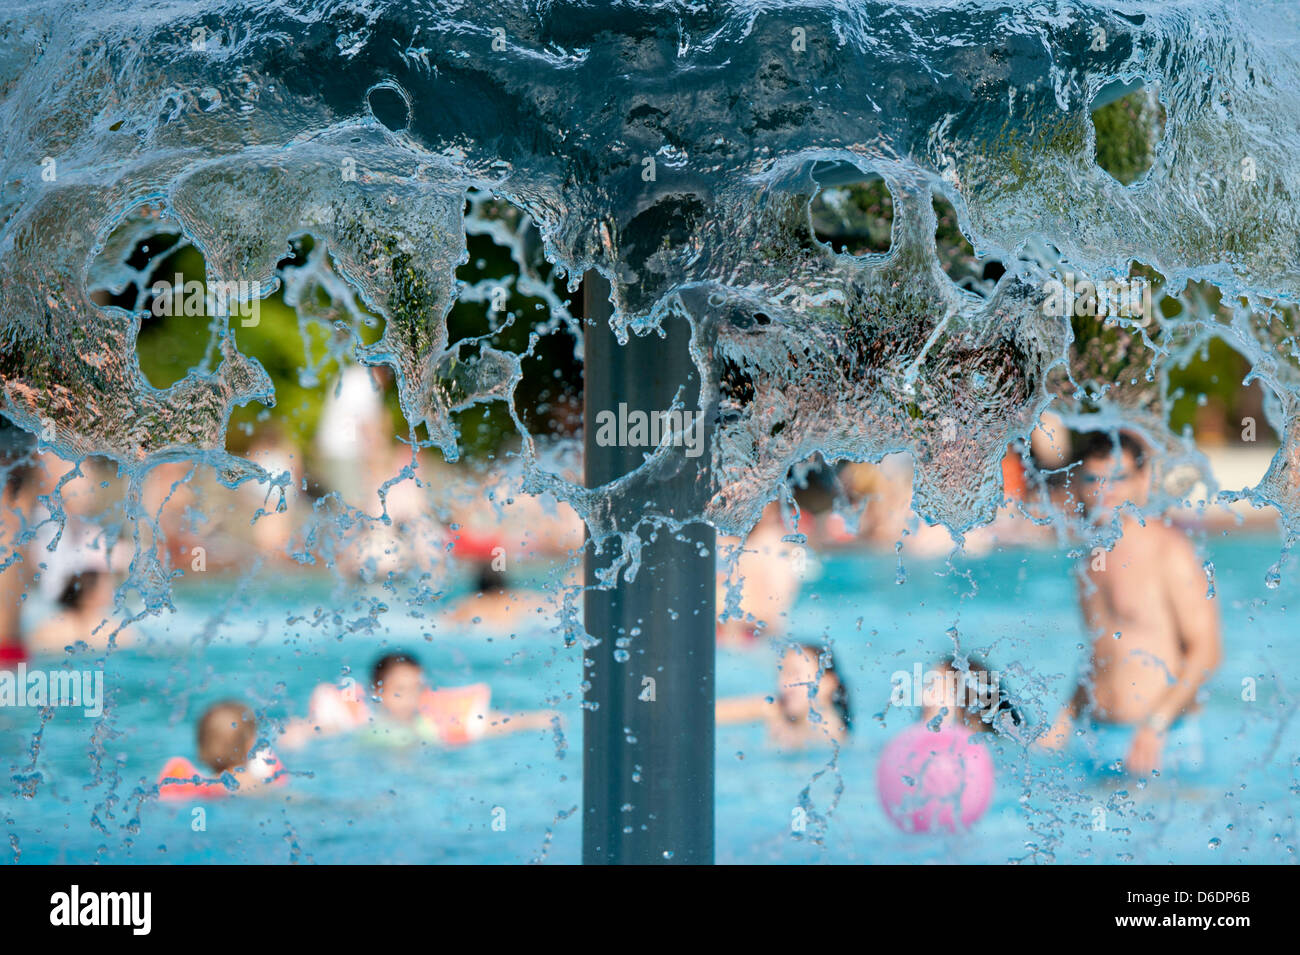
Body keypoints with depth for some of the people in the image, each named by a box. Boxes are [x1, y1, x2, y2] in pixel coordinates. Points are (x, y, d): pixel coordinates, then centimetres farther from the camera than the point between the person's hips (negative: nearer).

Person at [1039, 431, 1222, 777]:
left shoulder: (1168, 550, -7)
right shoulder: (1093, 561, 14)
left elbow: (1206, 651, -12)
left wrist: (1155, 725, -19)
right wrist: (1064, 720, 11)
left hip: (1164, 744, -6)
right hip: (1098, 741, 6)